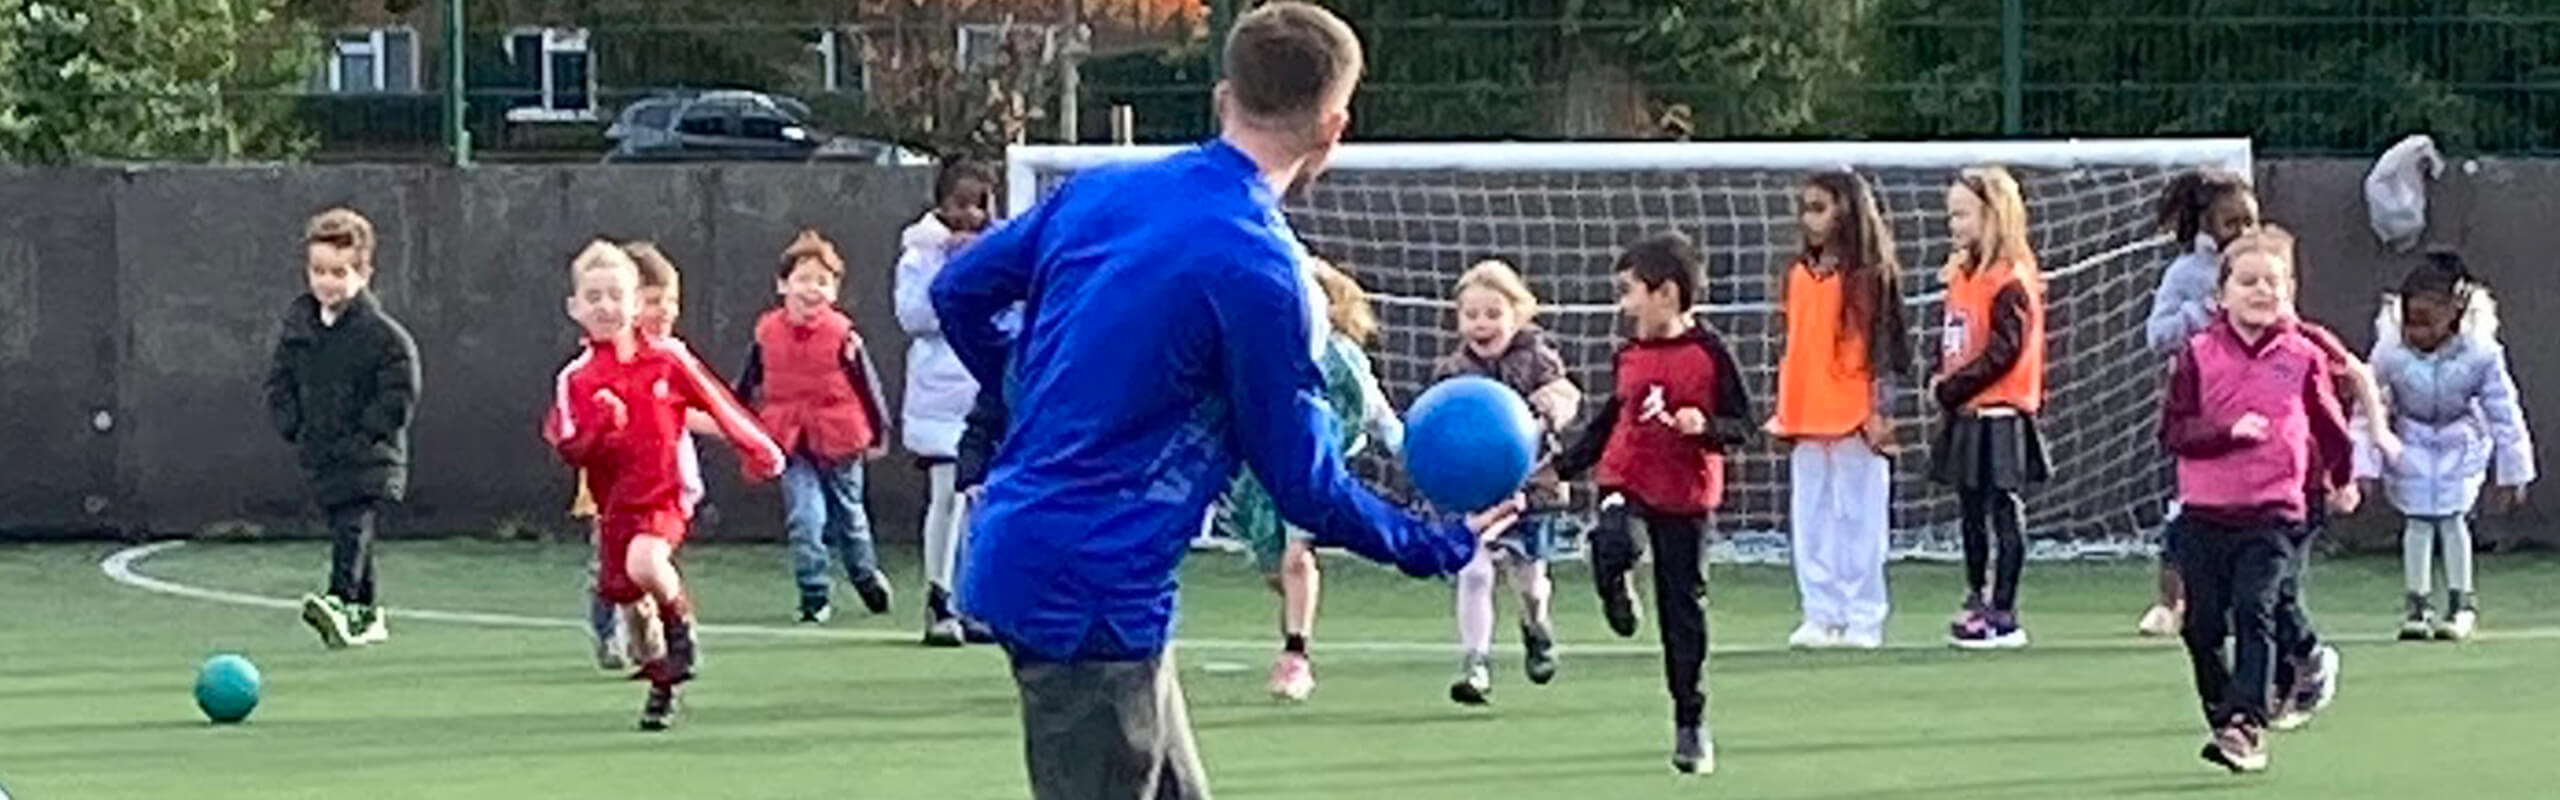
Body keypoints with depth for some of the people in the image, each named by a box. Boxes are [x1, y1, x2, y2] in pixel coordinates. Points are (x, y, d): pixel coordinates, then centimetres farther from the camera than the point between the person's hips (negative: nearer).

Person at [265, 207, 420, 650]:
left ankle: (340, 602, -33)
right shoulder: (296, 323, 8)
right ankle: (367, 613, 20)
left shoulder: (382, 334, -10)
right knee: (343, 529, 10)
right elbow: (279, 382, 16)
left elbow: (399, 396, -11)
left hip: (370, 460, -6)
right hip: (320, 458, 6)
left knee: (354, 528, -19)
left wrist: (364, 436, -14)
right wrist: (294, 429, 5)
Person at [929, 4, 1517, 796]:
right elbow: (1305, 485, -10)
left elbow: (959, 291, 15)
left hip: (1021, 549, 9)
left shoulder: (1100, 190, 4)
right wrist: (1440, 545, 4)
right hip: (1093, 596, -9)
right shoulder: (1257, 267, -18)